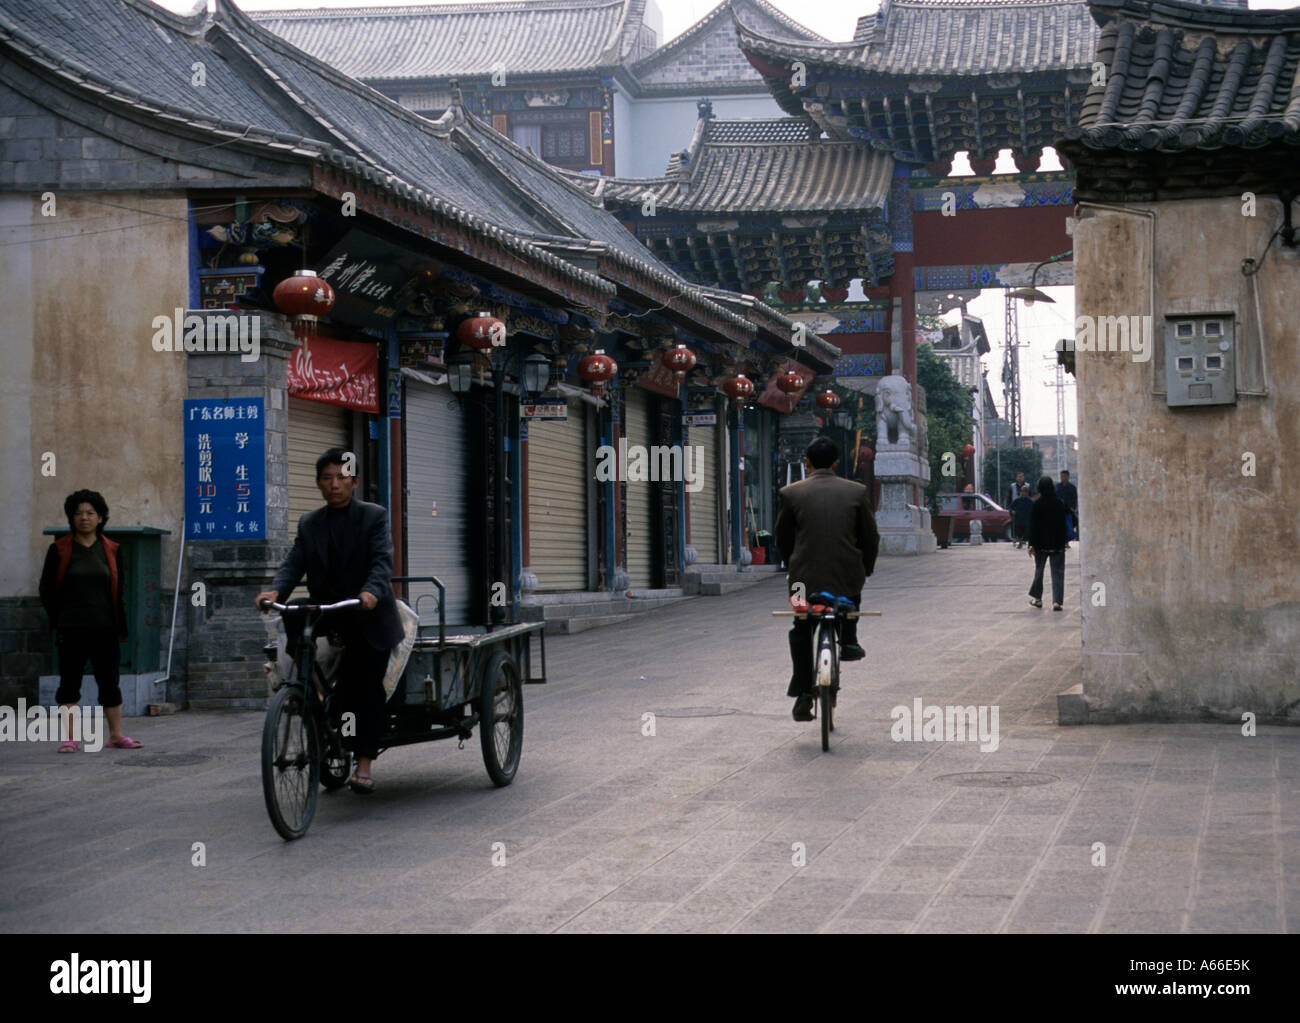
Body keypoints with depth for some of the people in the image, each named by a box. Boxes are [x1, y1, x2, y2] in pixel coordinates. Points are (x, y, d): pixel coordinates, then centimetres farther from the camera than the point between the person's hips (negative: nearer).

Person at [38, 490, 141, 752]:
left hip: (105, 630, 2)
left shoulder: (110, 550, 7)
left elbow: (120, 589, 10)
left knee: (110, 682, 7)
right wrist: (58, 620, -1)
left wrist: (120, 626, 3)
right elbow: (47, 589, 4)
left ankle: (116, 735, 14)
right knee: (69, 683, -1)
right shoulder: (59, 550, 1)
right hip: (71, 631, -2)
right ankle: (69, 738, 0)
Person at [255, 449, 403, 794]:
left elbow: (382, 561, -14)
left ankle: (364, 766, -4)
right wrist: (275, 591, -21)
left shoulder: (374, 516, -1)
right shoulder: (309, 524, 12)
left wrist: (371, 591, -35)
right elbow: (293, 564, 0)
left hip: (368, 619, -4)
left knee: (366, 689, -8)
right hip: (326, 620, 4)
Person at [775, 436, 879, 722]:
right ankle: (848, 641, 26)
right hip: (847, 575, 0)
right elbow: (870, 538, 7)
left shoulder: (791, 493, 0)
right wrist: (866, 569, 23)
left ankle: (803, 694, 6)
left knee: (801, 631, 17)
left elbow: (782, 540, 8)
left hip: (805, 576, 0)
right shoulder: (857, 492, 1)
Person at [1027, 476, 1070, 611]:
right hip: (1057, 544, 1)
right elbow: (1063, 524, 4)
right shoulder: (1059, 503, -2)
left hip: (1041, 544, -1)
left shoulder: (1037, 504, -9)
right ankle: (1056, 601, -11)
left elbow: (1033, 525, -9)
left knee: (1038, 570, 17)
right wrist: (1064, 540, 14)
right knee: (1057, 572, 0)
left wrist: (1032, 544, -6)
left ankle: (1037, 598, 26)